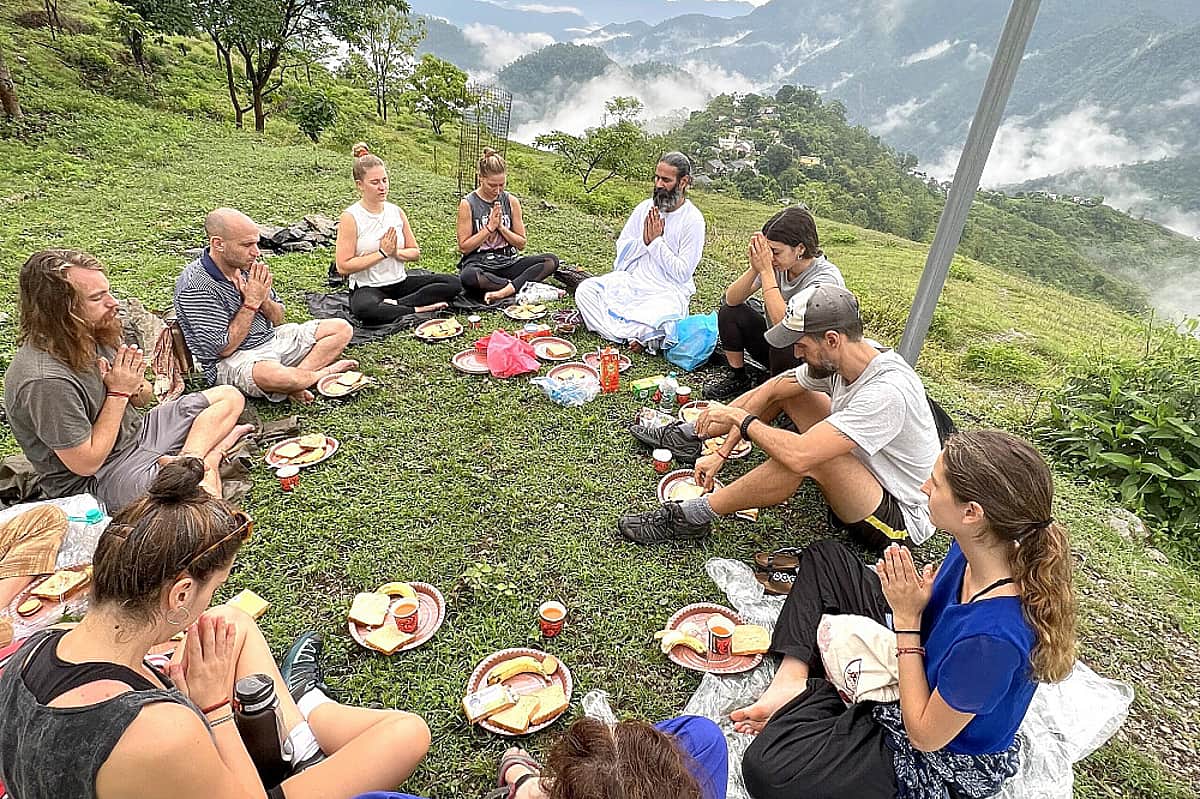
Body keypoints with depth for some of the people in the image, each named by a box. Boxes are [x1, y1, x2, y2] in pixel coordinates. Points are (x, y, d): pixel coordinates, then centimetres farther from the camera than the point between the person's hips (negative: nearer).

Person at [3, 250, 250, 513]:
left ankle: (191, 461, -13)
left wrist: (135, 386, -12)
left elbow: (143, 398, 12)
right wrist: (118, 393, -19)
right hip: (96, 479, -9)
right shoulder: (46, 382, -27)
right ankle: (209, 455, -5)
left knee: (229, 397, 3)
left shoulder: (97, 333, -3)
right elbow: (86, 464, -21)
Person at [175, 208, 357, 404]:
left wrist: (263, 299, -11)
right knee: (273, 375, -43)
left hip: (271, 338, 8)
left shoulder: (249, 267, 3)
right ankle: (325, 371, -9)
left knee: (342, 328, 1)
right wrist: (251, 302, -18)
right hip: (231, 361, -8)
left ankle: (295, 379, -19)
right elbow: (224, 348, -19)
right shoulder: (194, 287, -18)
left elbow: (278, 319, 11)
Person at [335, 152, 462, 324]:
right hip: (367, 288, -5)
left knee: (453, 283, -12)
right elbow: (343, 267, -13)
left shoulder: (396, 212, 7)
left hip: (400, 282, 6)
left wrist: (396, 252, -11)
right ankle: (418, 309, -20)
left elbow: (415, 253, 11)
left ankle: (395, 304, -18)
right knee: (364, 308, -42)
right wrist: (382, 253, -14)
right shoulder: (350, 218, -8)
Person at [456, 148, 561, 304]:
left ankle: (506, 290, -32)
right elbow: (464, 247, -5)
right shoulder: (467, 204, -4)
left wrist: (501, 227, -8)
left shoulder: (511, 202, 6)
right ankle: (522, 287, -28)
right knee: (468, 277, -41)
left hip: (507, 263, 4)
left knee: (551, 260, -18)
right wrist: (490, 227, -11)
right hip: (478, 264, -4)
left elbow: (521, 243, 7)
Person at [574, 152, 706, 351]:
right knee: (585, 289, -18)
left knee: (660, 319, -38)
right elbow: (621, 251, 8)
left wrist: (657, 241, -13)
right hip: (631, 280, 5)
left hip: (667, 291, -5)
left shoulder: (693, 220, -8)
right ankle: (631, 335, -26)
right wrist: (644, 241, -11)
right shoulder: (646, 207, 7)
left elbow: (682, 274, -12)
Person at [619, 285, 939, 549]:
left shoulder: (887, 392, -37)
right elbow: (770, 391, -3)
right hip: (861, 466, 8)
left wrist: (738, 416, -28)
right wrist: (722, 453, -5)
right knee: (784, 387, 2)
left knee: (804, 454, -37)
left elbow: (799, 456, -44)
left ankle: (693, 516, -22)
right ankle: (688, 436, 9)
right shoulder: (837, 357, -12)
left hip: (902, 518, -8)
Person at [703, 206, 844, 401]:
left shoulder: (826, 278, -25)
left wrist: (766, 270, -34)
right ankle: (738, 379, 5)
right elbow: (731, 299, -13)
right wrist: (755, 268, -30)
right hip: (775, 344, 6)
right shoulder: (776, 264, -11)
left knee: (783, 342, -36)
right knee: (729, 312, -11)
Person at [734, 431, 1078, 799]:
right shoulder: (973, 548, -17)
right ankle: (791, 682, -1)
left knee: (768, 769, -27)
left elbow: (924, 735, -25)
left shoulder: (994, 636, -40)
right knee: (825, 557, 12)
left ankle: (814, 691, 3)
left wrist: (906, 617, -26)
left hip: (940, 763, -8)